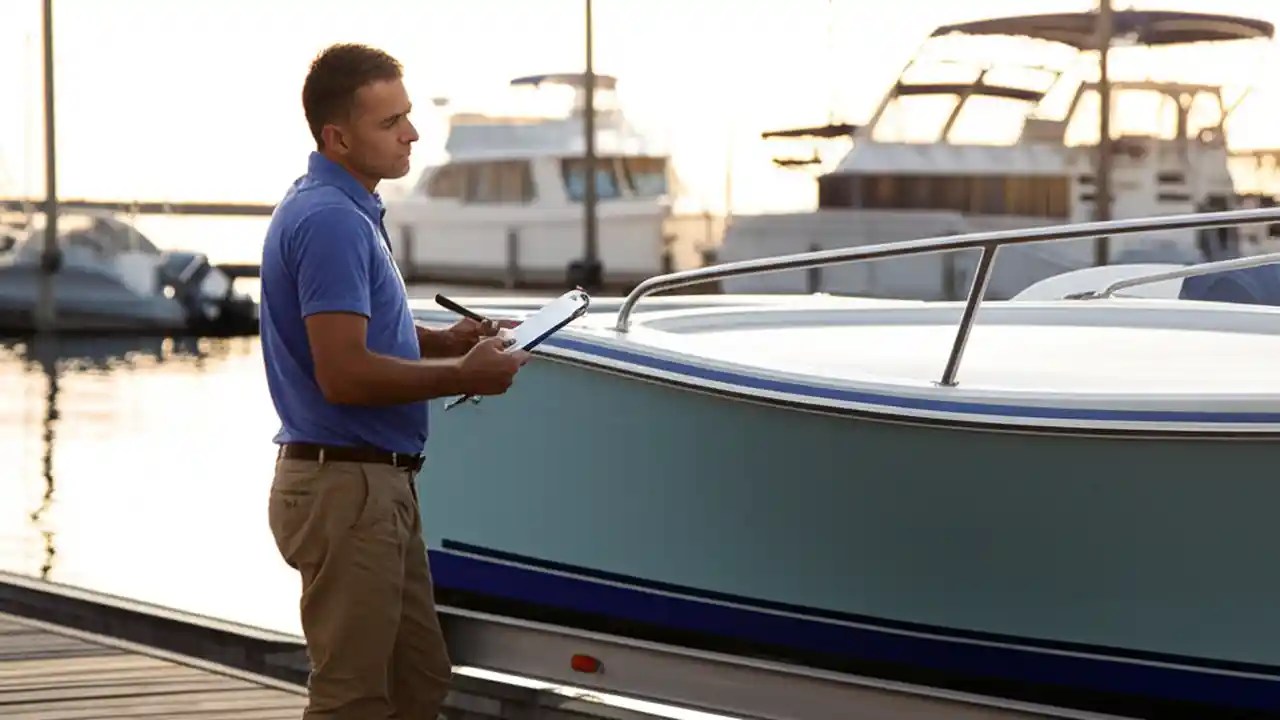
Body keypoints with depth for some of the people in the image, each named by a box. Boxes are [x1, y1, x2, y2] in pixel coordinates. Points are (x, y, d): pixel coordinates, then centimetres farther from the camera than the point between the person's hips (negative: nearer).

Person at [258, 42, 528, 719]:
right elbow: (344, 375, -26)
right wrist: (464, 376, -16)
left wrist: (444, 341, 11)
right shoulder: (330, 220, -20)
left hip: (379, 484, 10)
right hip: (344, 488, -10)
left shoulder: (345, 208, 13)